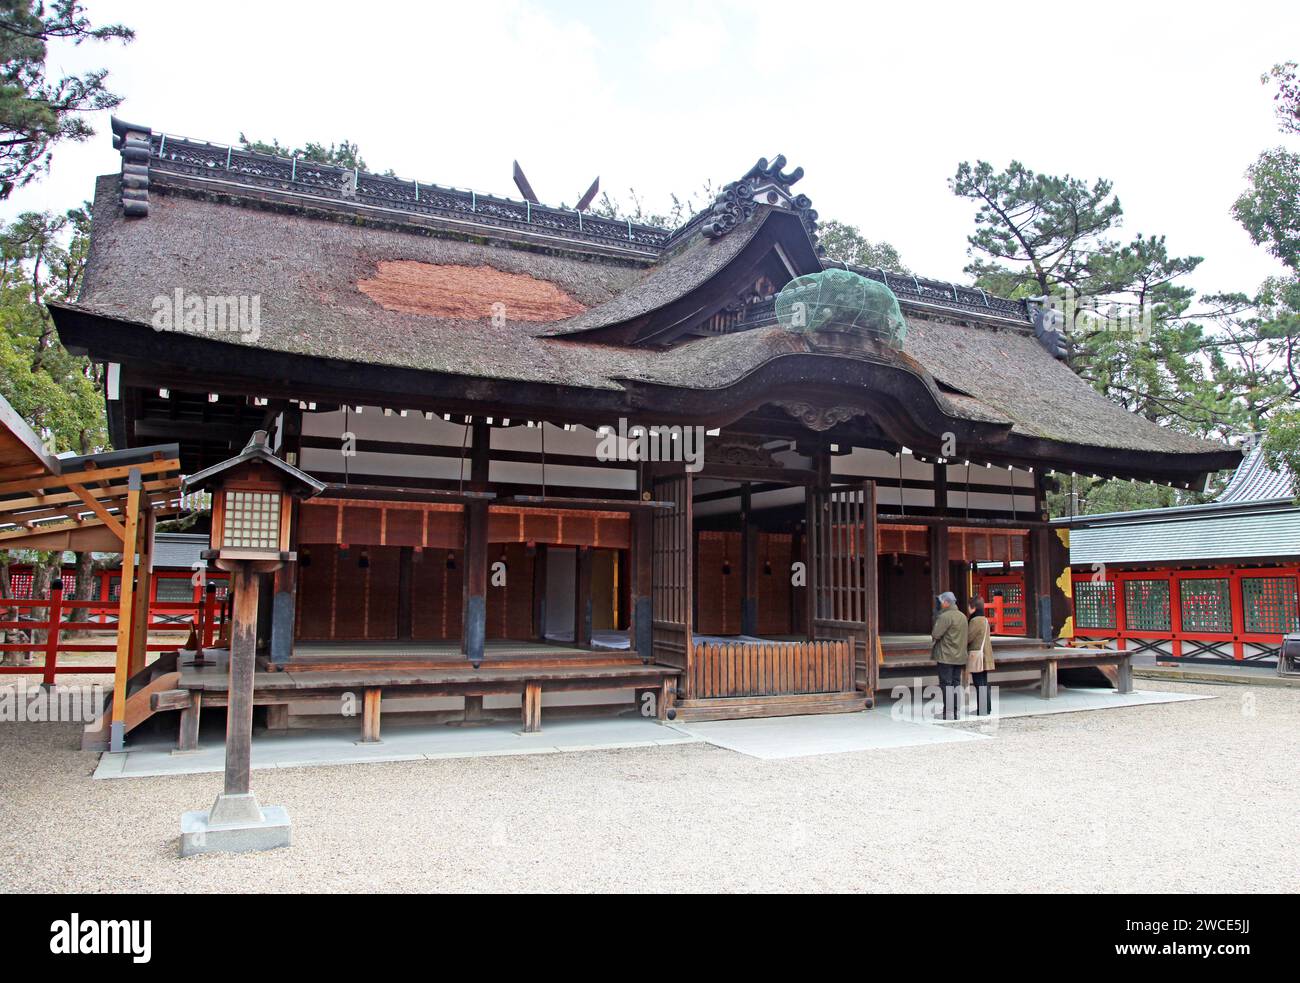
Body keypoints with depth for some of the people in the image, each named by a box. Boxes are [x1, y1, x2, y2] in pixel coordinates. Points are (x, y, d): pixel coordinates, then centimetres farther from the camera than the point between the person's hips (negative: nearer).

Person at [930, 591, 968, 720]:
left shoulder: (945, 616, -16)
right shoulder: (962, 616, 12)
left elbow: (935, 634, -20)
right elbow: (964, 636, 16)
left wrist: (933, 634, 0)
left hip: (946, 656, -8)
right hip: (960, 656, 8)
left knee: (946, 684, -4)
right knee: (956, 683, 12)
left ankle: (949, 712, -4)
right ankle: (956, 711, 15)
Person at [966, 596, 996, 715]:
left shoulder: (975, 621, -15)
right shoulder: (984, 620, 15)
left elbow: (968, 638, -18)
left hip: (977, 655, -10)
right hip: (984, 655, 10)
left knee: (979, 683, -6)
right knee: (984, 682, 14)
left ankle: (982, 709, -6)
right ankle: (986, 708, 19)